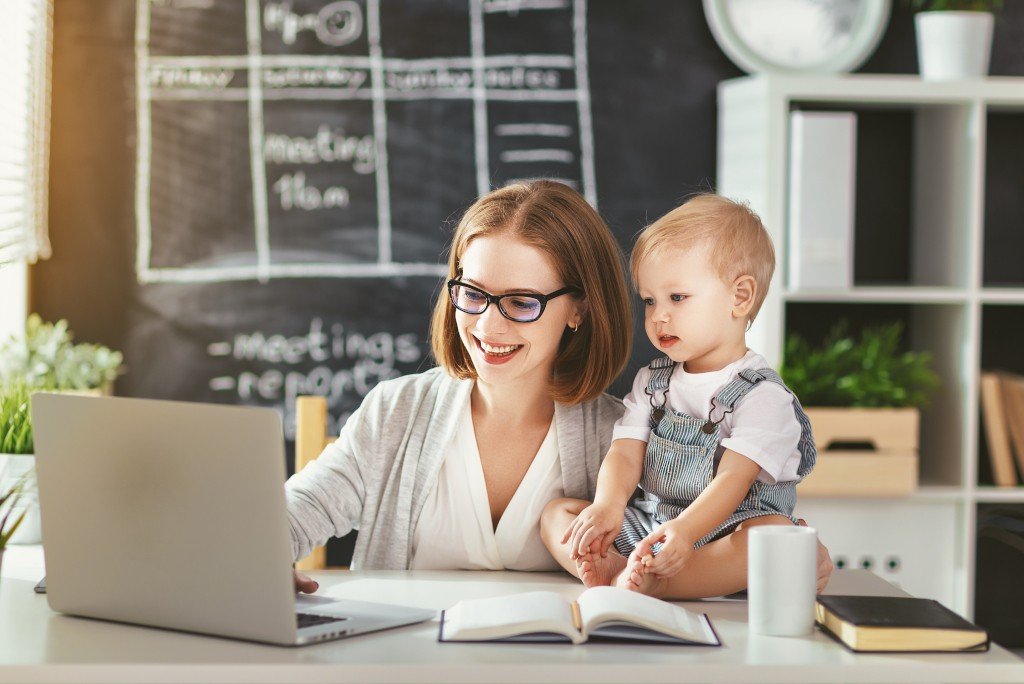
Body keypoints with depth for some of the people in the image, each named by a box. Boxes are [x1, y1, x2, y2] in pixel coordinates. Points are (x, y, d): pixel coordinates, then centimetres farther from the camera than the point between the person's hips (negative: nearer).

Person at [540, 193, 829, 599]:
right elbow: (626, 452, 1)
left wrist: (685, 529, -37)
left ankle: (653, 583, -46)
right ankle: (614, 571, -34)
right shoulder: (651, 383, 13)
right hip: (647, 529, 5)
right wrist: (608, 505, -22)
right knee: (556, 513, -6)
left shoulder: (762, 395, -7)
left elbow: (733, 479, -19)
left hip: (723, 535, -5)